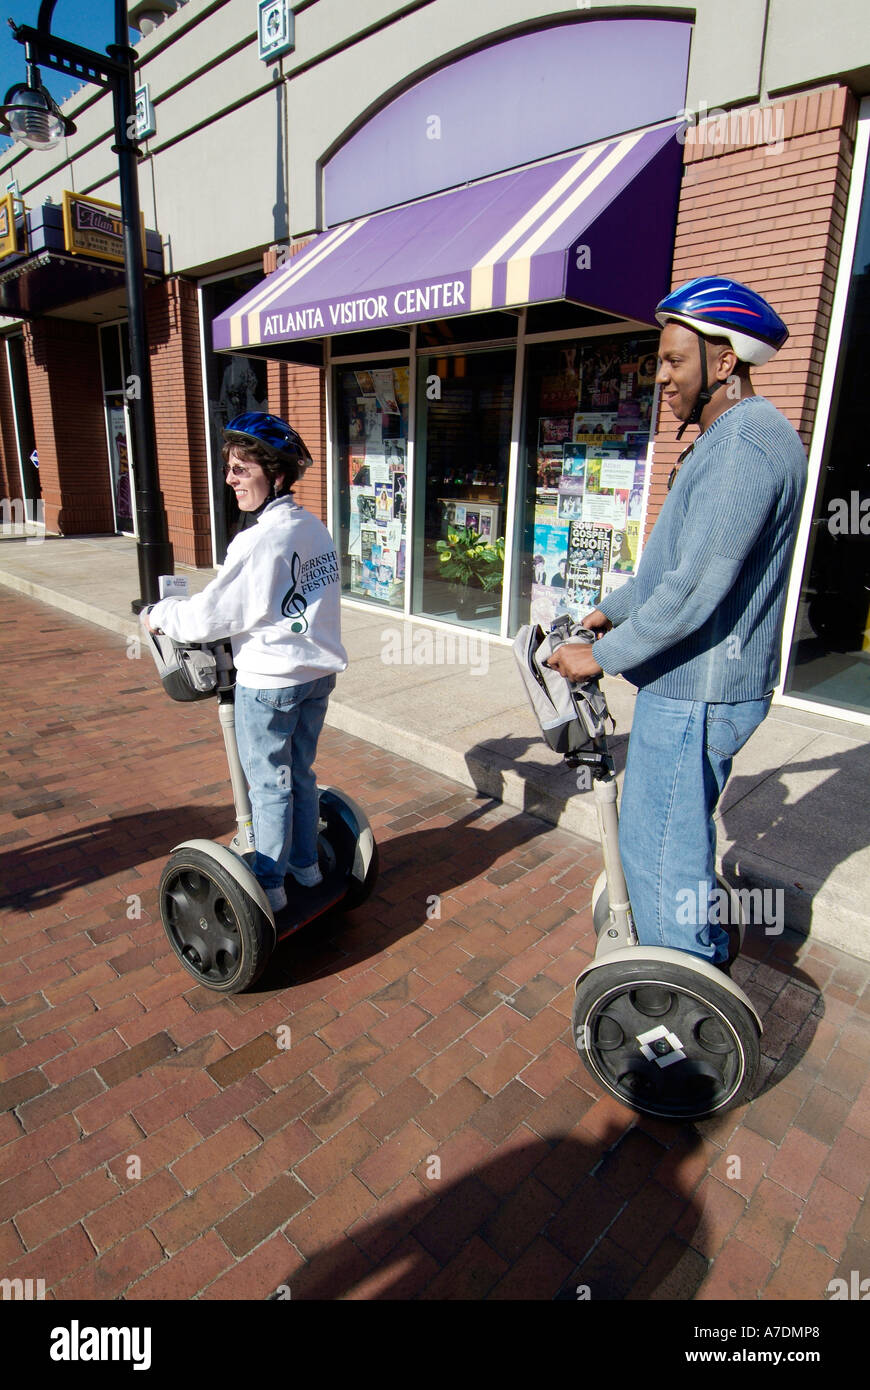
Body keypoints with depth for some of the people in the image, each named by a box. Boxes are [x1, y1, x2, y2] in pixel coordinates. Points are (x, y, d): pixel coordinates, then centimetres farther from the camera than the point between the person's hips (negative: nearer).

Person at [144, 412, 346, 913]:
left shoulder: (259, 541, -21)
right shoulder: (316, 529, 2)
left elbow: (209, 615, -15)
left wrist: (160, 615, 4)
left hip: (270, 683, -7)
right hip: (319, 670, 7)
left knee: (269, 784, 8)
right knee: (301, 772, 21)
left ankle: (270, 886, 24)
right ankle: (306, 865, 38)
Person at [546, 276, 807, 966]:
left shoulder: (746, 447, -20)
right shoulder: (731, 439, 16)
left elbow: (695, 590, -26)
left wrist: (603, 656, -16)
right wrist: (613, 609, 27)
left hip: (697, 690, -11)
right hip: (694, 680, 11)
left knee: (661, 847, 1)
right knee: (679, 832, 24)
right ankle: (701, 959, 45)